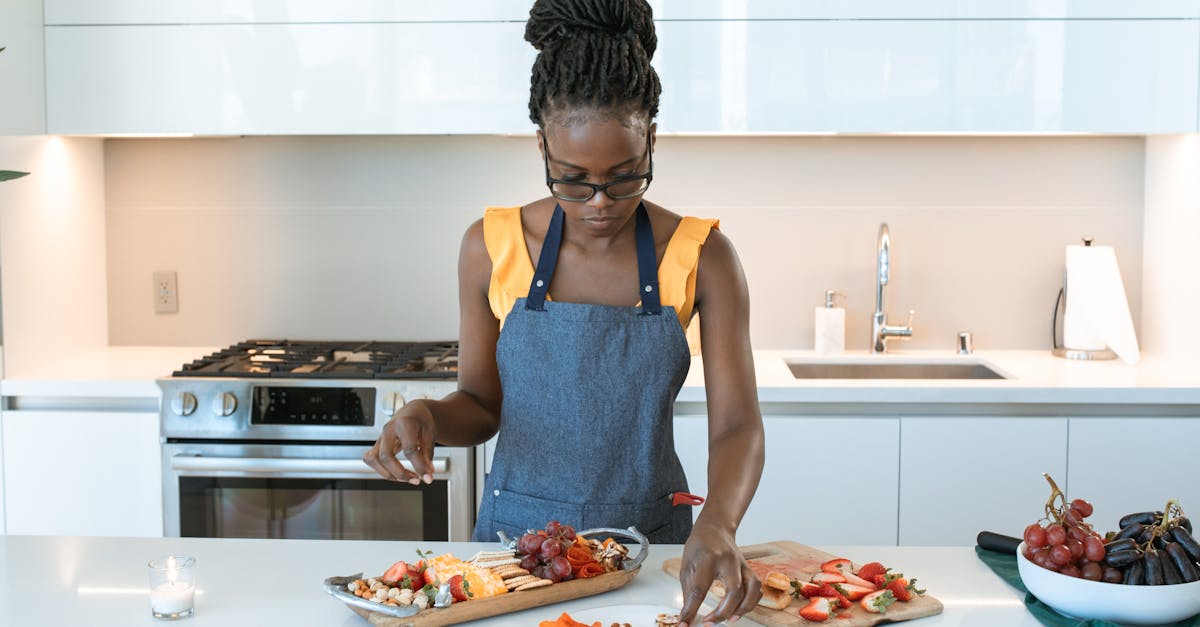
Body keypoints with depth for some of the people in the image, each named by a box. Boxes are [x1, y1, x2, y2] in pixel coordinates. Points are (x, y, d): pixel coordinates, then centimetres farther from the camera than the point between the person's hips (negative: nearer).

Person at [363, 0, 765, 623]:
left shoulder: (701, 256, -7)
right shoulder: (492, 248, -4)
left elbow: (736, 423, -12)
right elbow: (481, 403, 5)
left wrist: (717, 524, -31)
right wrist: (426, 417, -17)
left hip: (650, 535, 0)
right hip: (516, 530, 0)